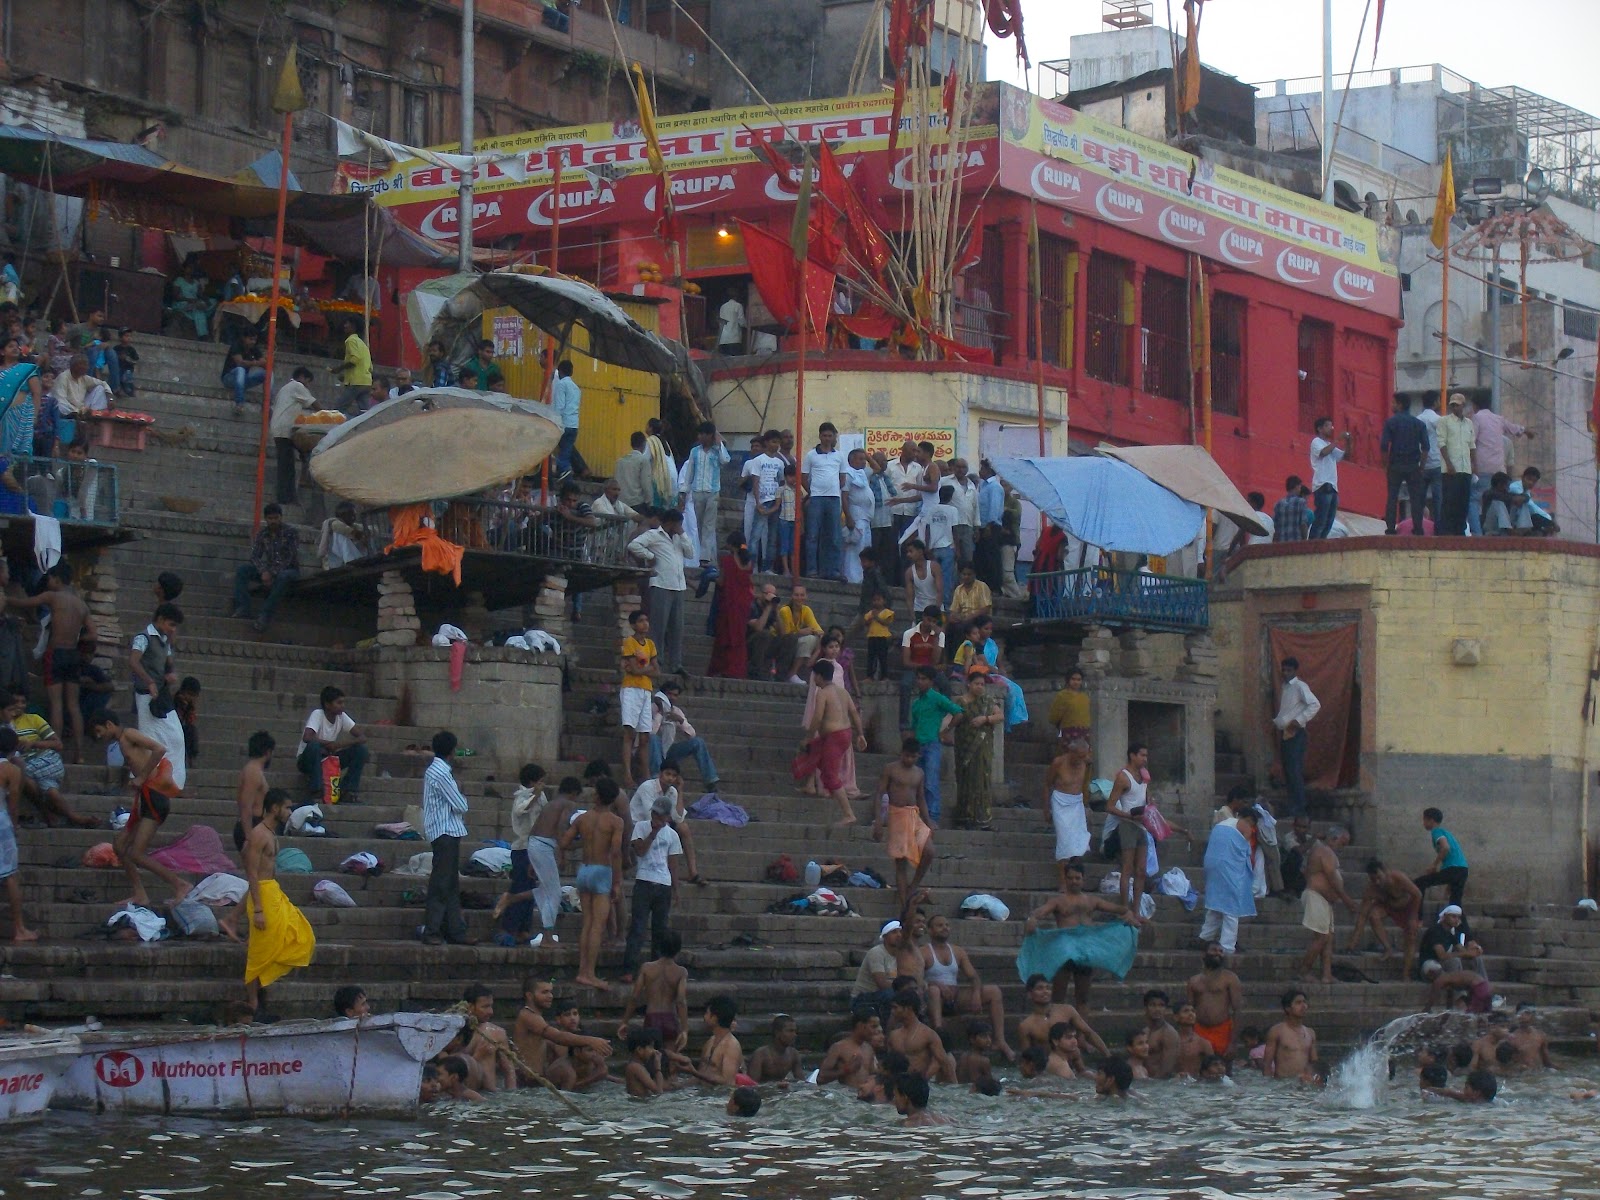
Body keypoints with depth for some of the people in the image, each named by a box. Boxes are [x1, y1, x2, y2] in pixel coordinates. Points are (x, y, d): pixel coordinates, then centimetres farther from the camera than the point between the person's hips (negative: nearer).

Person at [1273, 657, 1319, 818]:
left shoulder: (1299, 686, -7)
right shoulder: (1285, 687, 18)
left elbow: (1315, 704, -19)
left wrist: (1299, 720, -21)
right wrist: (1276, 721, 11)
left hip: (1295, 734, -9)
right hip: (1284, 733, 9)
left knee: (1295, 772, -12)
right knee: (1288, 772, 8)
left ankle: (1299, 809, -12)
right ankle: (1292, 809, 12)